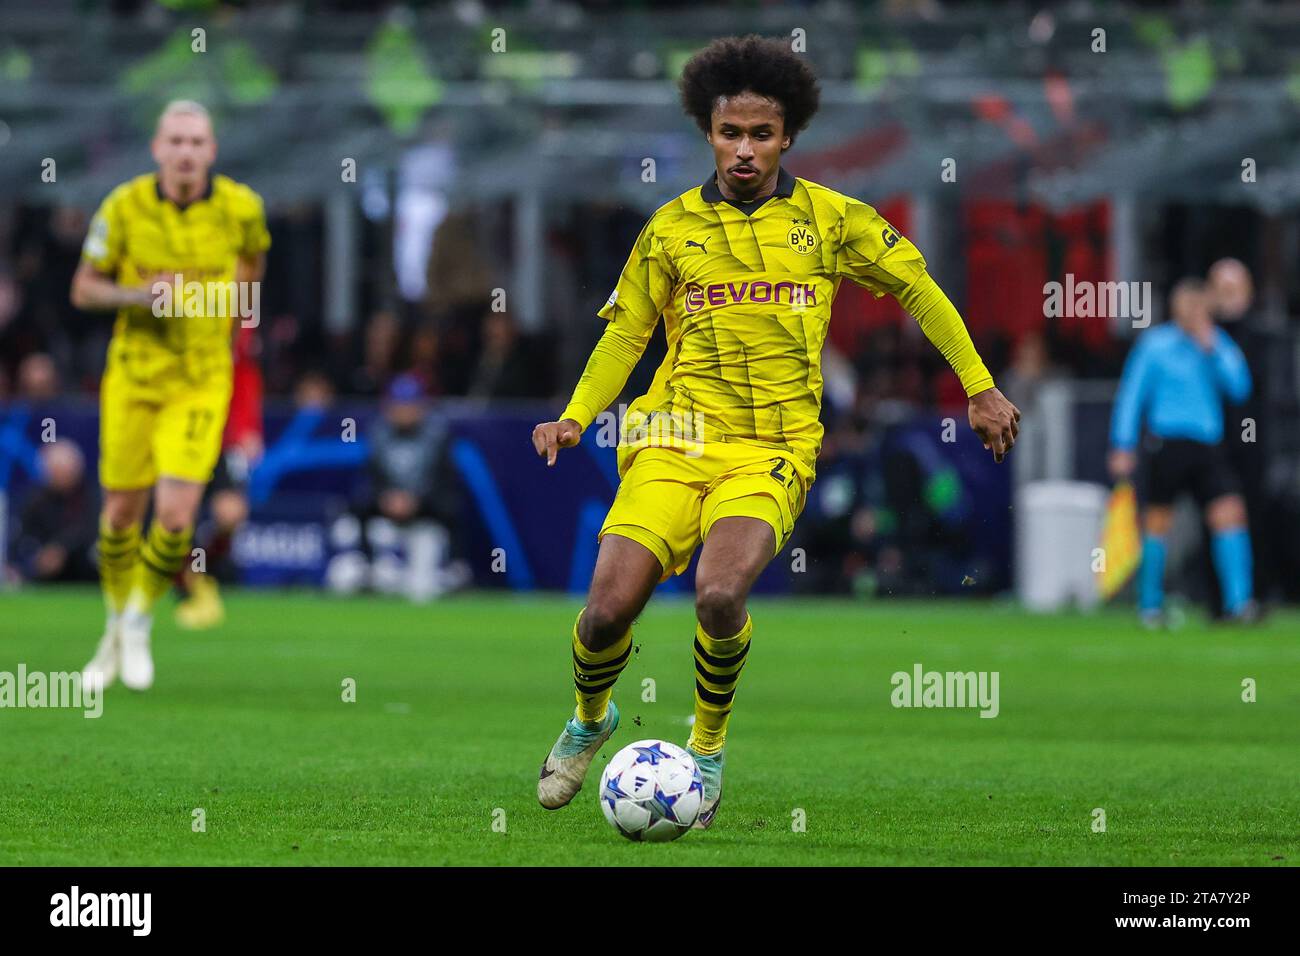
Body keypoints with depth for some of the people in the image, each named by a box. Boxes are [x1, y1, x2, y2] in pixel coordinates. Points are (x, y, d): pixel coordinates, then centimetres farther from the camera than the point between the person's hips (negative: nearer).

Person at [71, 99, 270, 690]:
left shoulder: (239, 207, -9)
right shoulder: (125, 207, -11)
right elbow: (84, 289, -3)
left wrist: (225, 301, 7)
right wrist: (138, 294, -20)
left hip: (201, 381, -1)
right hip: (134, 375, 1)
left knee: (175, 516, -14)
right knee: (122, 513, 8)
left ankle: (140, 626, 11)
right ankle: (116, 628, 33)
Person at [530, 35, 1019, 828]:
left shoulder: (830, 219, 4)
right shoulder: (673, 228, 7)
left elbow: (918, 288, 12)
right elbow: (626, 332, 15)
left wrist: (980, 387, 10)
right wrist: (575, 417, 1)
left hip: (773, 450, -2)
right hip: (677, 438, 2)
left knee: (719, 594, -28)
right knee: (609, 608, -13)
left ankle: (710, 745, 0)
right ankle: (589, 721, 22)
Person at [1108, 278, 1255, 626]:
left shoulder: (1218, 343, 13)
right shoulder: (1155, 345, 0)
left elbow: (1239, 388, 1)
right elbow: (1131, 395, 0)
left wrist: (1213, 347, -9)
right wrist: (1123, 447, -5)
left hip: (1209, 447, 4)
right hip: (1170, 444, -4)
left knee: (1230, 513, -10)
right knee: (1158, 522, 0)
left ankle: (1239, 601, -14)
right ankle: (1150, 604, 14)